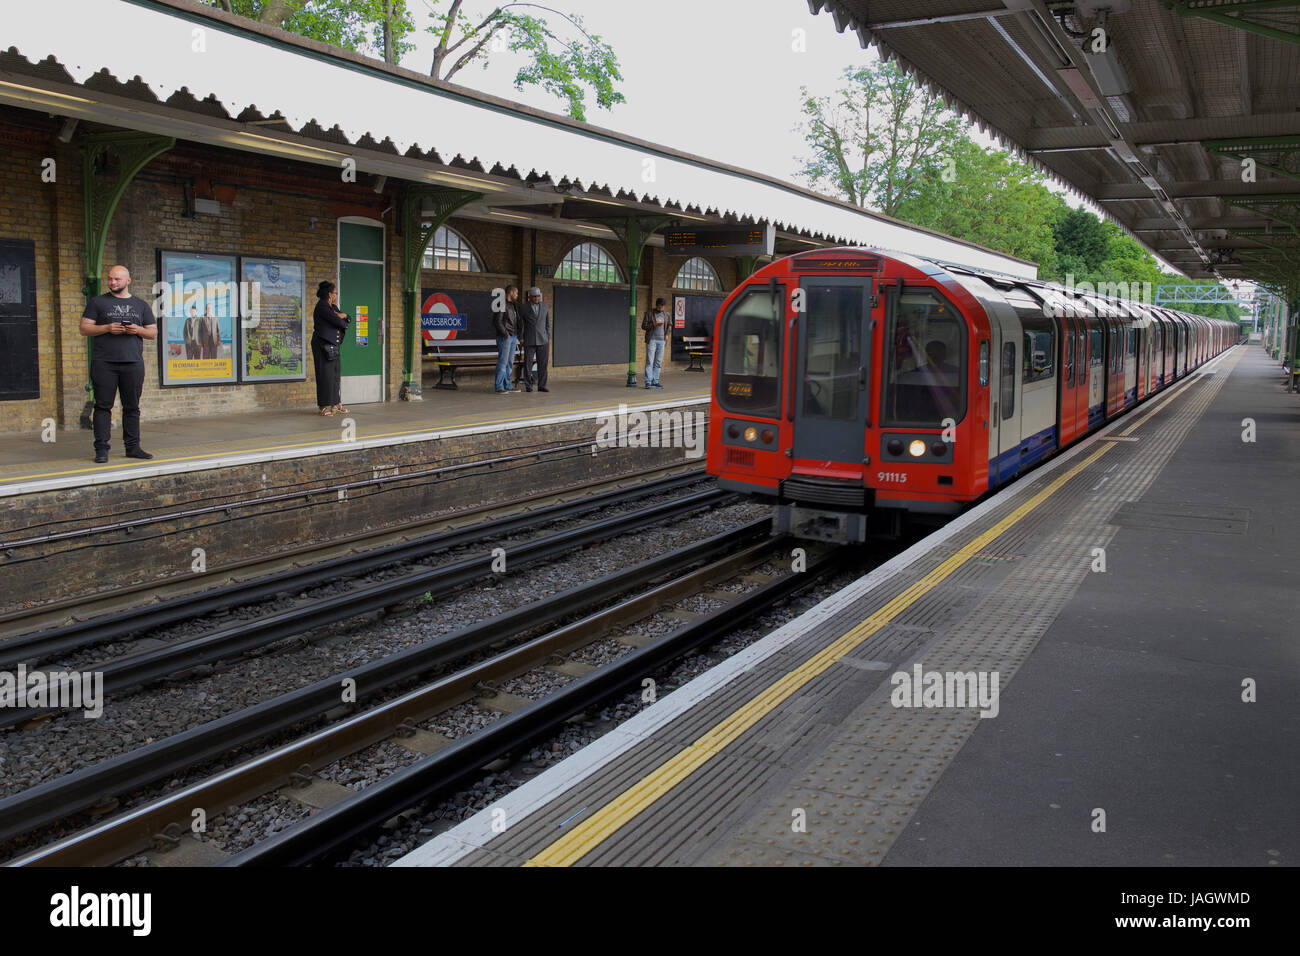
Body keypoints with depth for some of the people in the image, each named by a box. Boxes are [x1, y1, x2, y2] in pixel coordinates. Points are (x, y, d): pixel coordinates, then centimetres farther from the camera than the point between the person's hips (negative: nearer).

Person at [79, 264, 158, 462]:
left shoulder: (141, 305, 16)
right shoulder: (97, 302, 10)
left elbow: (153, 333, 15)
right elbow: (85, 328, 4)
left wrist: (138, 330, -6)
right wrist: (107, 328, -11)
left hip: (133, 362, 2)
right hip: (104, 362, -2)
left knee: (132, 407, 4)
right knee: (103, 405, -4)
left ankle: (132, 446, 10)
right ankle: (101, 449, -3)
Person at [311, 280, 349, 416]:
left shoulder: (333, 307, 17)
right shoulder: (322, 306, -11)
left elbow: (347, 319, 19)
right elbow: (336, 321, -19)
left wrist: (343, 315, -4)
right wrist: (344, 325, 2)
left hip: (334, 345, 9)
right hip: (323, 344, -9)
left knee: (335, 373, 9)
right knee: (325, 374, -8)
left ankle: (334, 403, 15)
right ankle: (325, 406, -5)